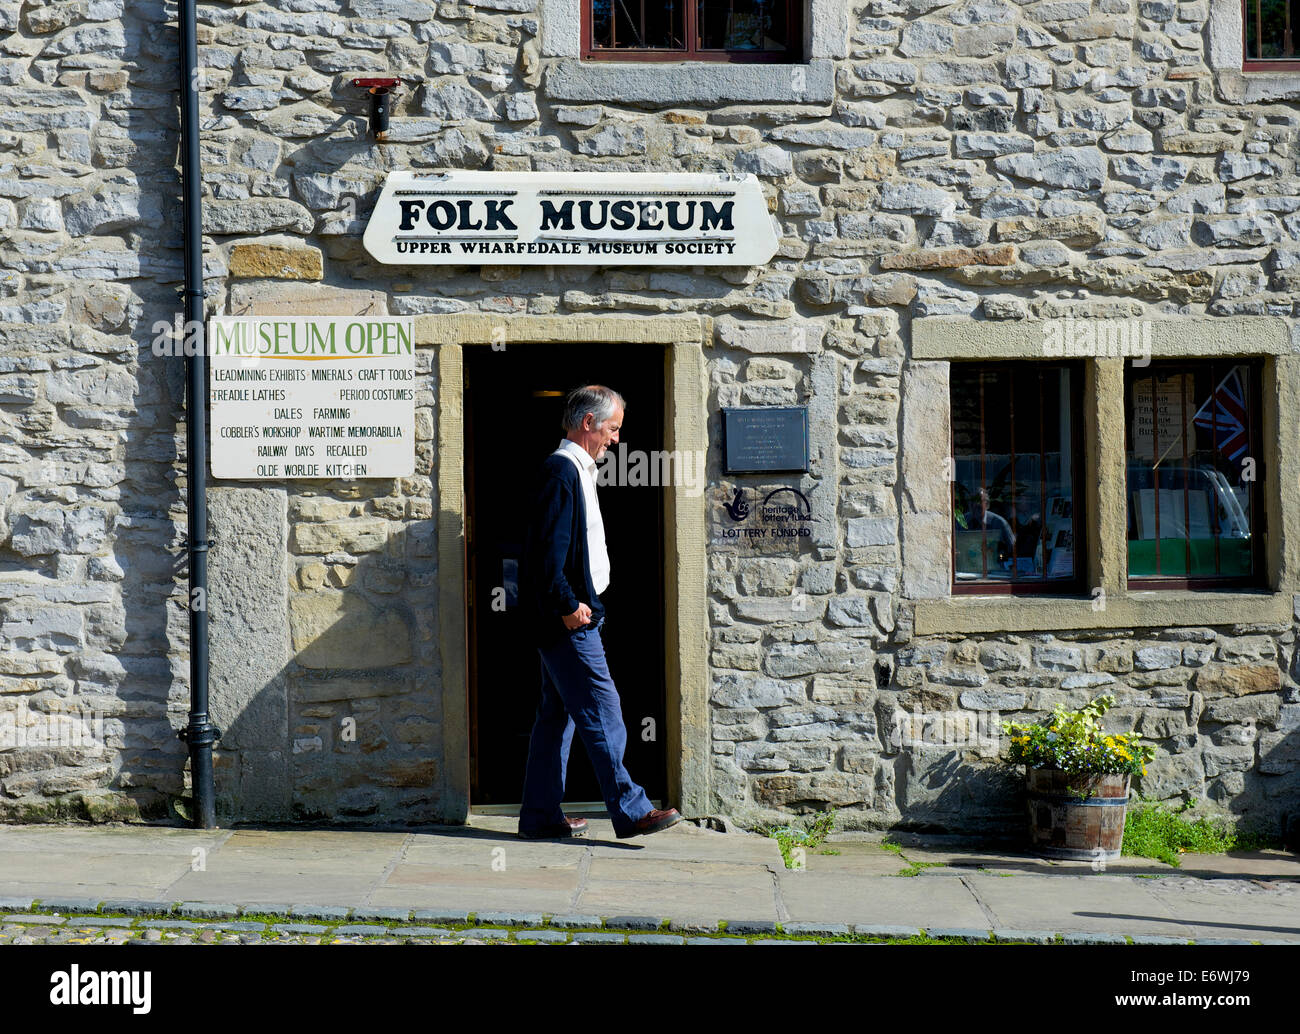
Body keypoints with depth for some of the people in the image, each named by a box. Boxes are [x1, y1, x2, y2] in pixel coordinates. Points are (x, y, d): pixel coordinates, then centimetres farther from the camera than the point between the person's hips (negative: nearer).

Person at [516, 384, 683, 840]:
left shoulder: (577, 470, 18)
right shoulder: (562, 470, -14)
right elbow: (548, 547, -21)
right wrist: (568, 605, -20)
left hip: (571, 616, 11)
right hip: (568, 620, -11)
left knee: (558, 714, 11)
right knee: (601, 711, -7)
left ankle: (541, 815, 16)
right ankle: (630, 810, -4)